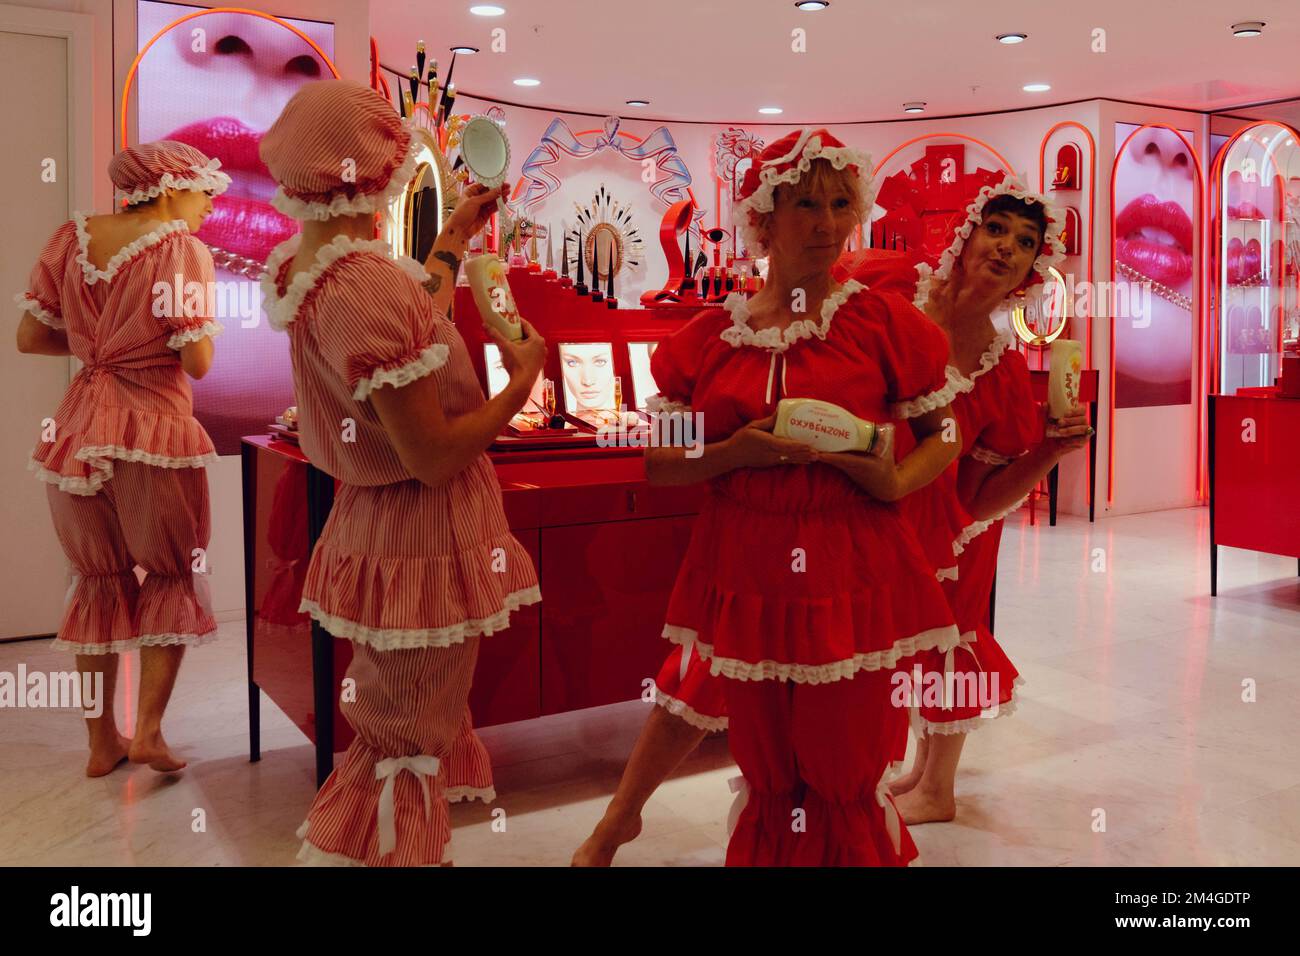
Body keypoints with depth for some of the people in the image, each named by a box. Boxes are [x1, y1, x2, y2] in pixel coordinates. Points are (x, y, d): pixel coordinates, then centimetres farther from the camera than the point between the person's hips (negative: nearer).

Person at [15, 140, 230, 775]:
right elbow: (198, 363, -13)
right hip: (155, 431, -5)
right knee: (172, 578, 12)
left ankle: (101, 742, 23)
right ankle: (148, 730, 5)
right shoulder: (182, 249, -8)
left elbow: (31, 338, 8)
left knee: (99, 581, 16)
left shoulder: (70, 237, 8)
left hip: (77, 429, 5)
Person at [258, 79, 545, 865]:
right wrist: (523, 379, -12)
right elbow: (433, 457, -26)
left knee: (392, 729, 25)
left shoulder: (301, 264, 2)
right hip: (424, 536, -10)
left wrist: (459, 232, 27)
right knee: (408, 747, 7)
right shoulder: (371, 284, -27)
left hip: (370, 520, 10)